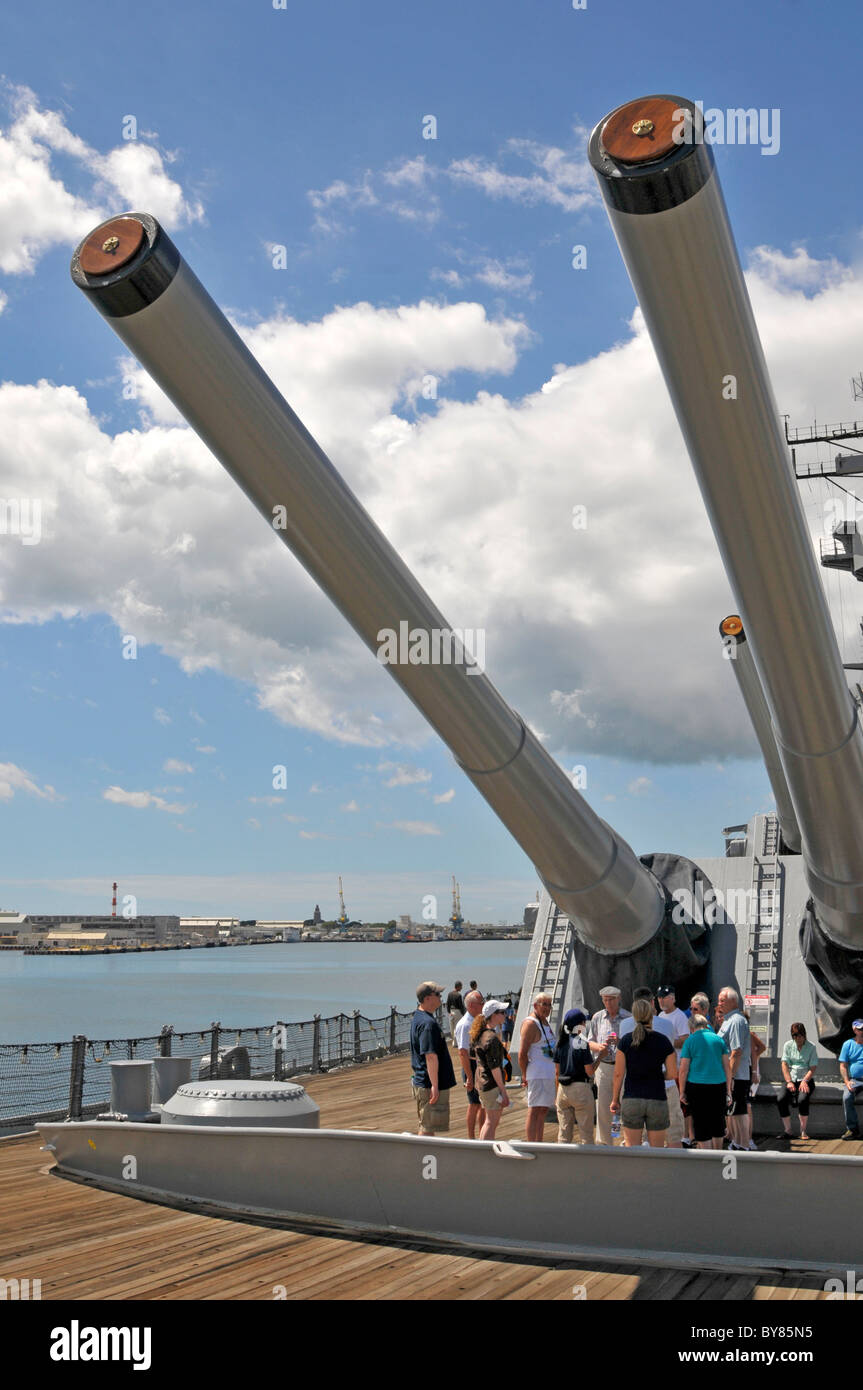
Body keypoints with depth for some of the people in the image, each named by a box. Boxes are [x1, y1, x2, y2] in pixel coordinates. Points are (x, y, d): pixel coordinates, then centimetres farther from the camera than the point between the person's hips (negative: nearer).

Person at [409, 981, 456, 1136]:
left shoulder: (417, 1017, 12)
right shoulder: (428, 1023, -22)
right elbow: (430, 1056, -26)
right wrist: (435, 1085, -25)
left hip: (420, 1081, 10)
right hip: (429, 1083, -10)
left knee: (425, 1125, 18)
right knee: (427, 1127, -3)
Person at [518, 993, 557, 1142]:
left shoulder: (544, 1021, 16)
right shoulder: (530, 1023, -14)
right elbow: (522, 1054, -18)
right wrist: (525, 1075, -13)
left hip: (549, 1072, 10)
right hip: (537, 1074, -10)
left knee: (543, 1110, 14)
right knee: (534, 1111, -9)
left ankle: (539, 1145, 22)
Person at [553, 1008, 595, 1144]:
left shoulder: (560, 1042, 5)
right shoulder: (582, 1043, -13)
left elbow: (557, 1070, 9)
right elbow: (590, 1072, -13)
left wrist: (557, 1094, 16)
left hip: (563, 1089, 6)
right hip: (581, 1089, -6)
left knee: (563, 1132, 12)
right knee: (586, 1133, 4)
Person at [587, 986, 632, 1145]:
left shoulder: (629, 1018, 1)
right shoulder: (597, 1017, 10)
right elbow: (590, 1042, 12)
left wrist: (619, 1041, -20)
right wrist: (599, 1047, -9)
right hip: (603, 1066, 2)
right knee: (603, 1105, 3)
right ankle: (604, 1141, 13)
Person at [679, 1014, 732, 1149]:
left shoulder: (690, 1041, -1)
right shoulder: (719, 1039, 7)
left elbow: (683, 1069, -5)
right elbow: (727, 1067, 7)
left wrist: (682, 1092, 3)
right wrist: (728, 1091, 12)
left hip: (696, 1087, -3)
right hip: (718, 1086, 3)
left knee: (701, 1126, 5)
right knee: (718, 1122, 17)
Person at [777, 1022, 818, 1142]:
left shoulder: (811, 1047, 1)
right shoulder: (788, 1045, 8)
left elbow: (813, 1068, -2)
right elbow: (784, 1065, 3)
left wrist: (804, 1081, -18)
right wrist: (789, 1082, -10)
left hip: (806, 1079, -2)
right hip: (791, 1079, 2)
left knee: (802, 1100, -33)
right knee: (781, 1099, -25)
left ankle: (803, 1131, -16)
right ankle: (787, 1131, -12)